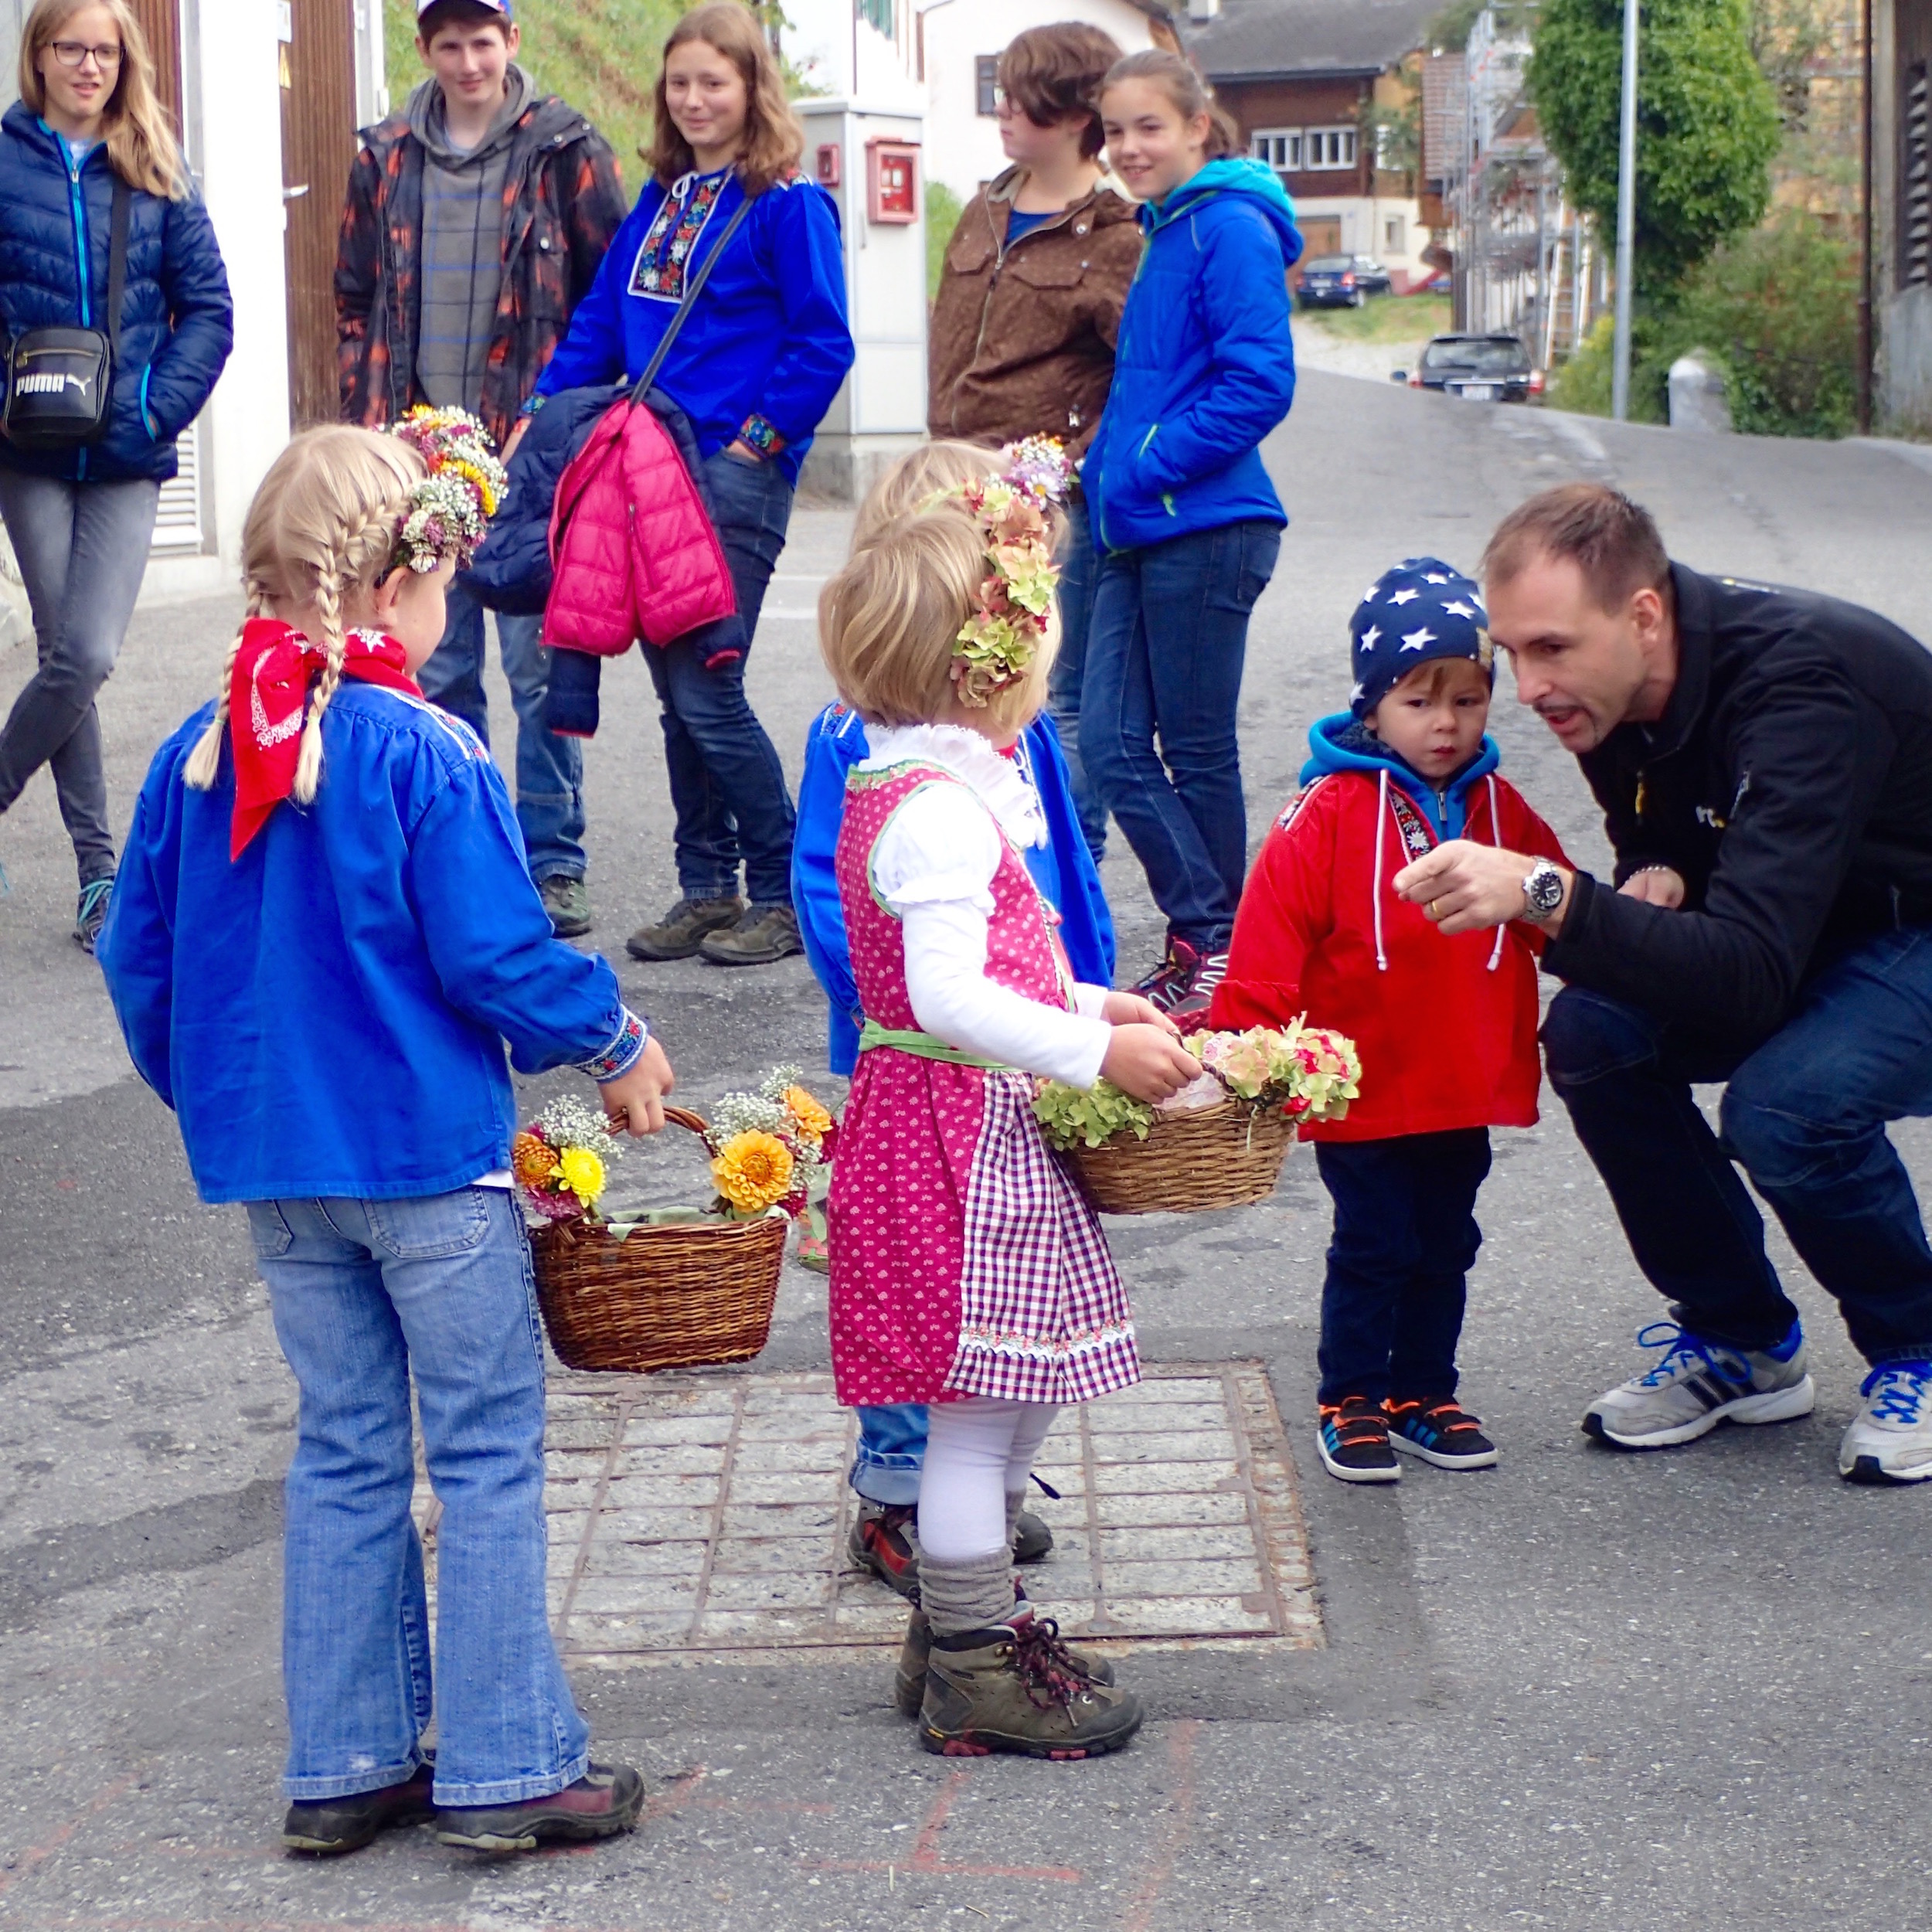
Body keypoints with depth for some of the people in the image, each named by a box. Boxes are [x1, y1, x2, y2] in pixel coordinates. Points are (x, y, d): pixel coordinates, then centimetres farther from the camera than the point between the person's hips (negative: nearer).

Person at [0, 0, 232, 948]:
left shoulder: (155, 176, 6)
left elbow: (208, 308, 4)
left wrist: (155, 411, -8)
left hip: (125, 459, 1)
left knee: (85, 655, -10)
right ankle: (100, 870, 13)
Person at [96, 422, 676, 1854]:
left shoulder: (196, 756, 3)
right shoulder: (427, 755, -15)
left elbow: (140, 967, 8)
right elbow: (498, 954, -15)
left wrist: (219, 1100, 22)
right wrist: (618, 1043, 1)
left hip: (275, 1165, 6)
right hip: (430, 1154, -6)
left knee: (345, 1451, 15)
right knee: (489, 1453, 4)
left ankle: (345, 1766, 21)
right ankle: (504, 1771, 8)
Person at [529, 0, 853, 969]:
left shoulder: (788, 204, -5)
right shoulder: (659, 200, 15)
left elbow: (823, 344, -10)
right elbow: (601, 323, 18)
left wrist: (759, 439, -15)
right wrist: (544, 413, 9)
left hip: (737, 475, -7)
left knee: (707, 690, -9)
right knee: (676, 692, 9)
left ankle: (785, 895, 3)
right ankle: (705, 890, 18)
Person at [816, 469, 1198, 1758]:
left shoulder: (903, 783, 13)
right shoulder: (941, 809, -20)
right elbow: (949, 998, -28)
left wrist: (1083, 1002, 17)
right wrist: (1097, 1051, -25)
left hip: (976, 1128, 11)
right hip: (961, 1133, -11)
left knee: (1021, 1389, 18)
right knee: (976, 1399, -2)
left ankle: (964, 1624, 30)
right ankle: (976, 1670, 8)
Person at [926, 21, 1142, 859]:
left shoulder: (1115, 235, -8)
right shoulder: (985, 213, 15)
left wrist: (1073, 467, -14)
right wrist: (947, 444, 12)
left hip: (1060, 505, -7)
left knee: (1062, 702, -1)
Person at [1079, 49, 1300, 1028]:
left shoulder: (1230, 230, -11)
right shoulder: (1160, 233, 17)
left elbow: (1258, 385, -19)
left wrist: (1140, 468, -16)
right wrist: (1106, 465, 10)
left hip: (1204, 528, -9)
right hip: (1139, 530, 9)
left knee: (1197, 749, 1)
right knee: (1110, 743, 4)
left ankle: (1219, 951, 15)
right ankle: (1200, 936, 11)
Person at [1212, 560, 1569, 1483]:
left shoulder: (1498, 809, 5)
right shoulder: (1330, 812, -13)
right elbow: (1270, 939, -14)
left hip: (1465, 1090, 5)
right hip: (1361, 1091, -5)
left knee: (1445, 1246, 14)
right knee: (1374, 1247, 1)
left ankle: (1423, 1394, 27)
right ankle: (1350, 1402, 15)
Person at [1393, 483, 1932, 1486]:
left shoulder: (1804, 685, -35)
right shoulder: (1614, 691, -10)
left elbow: (1750, 975, -43)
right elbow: (1660, 846, 8)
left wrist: (1546, 893, -52)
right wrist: (1655, 884, -17)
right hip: (1827, 930, 7)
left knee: (1788, 1102, -33)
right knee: (1590, 1035, -15)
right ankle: (1742, 1347, 3)